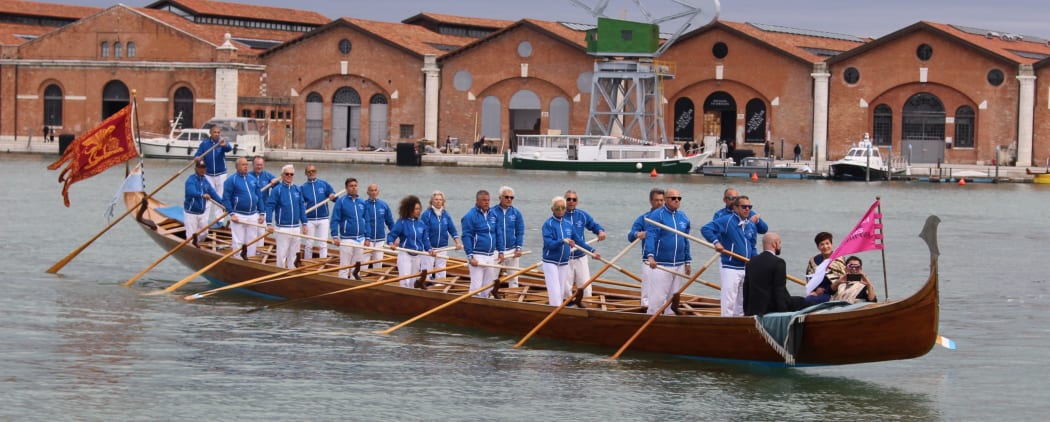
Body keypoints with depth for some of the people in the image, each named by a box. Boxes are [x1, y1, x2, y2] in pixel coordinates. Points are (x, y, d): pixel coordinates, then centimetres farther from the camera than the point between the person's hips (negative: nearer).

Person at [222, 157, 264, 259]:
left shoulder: (252, 179, 10)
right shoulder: (231, 180, -6)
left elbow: (259, 197, 14)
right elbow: (226, 198, -9)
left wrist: (261, 213, 9)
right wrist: (231, 214, -16)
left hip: (253, 215, 5)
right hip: (239, 215, -5)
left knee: (252, 241, 9)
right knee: (238, 242, -2)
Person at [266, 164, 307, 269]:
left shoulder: (297, 190, 7)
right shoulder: (277, 189, -7)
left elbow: (302, 207, 11)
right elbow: (269, 206, -11)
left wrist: (304, 223, 9)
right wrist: (269, 224, -19)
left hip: (296, 228, 5)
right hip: (283, 228, -5)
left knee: (293, 254, 11)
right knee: (282, 254, -1)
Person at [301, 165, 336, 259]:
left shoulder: (324, 184, 4)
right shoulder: (303, 187, 5)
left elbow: (334, 196, 1)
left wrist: (332, 196, -22)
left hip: (323, 219, -1)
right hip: (309, 220, 1)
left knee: (323, 245, -1)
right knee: (308, 245, 6)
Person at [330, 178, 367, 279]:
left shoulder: (362, 202, 9)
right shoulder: (341, 201, -5)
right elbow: (334, 220, -7)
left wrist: (367, 238, 11)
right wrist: (335, 236, -17)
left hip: (360, 239, 5)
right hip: (347, 239, -5)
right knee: (344, 267, -4)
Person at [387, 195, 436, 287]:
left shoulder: (421, 224, 5)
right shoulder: (401, 223, -8)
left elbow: (425, 239, 7)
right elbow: (392, 235, -10)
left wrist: (429, 249, -9)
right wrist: (391, 243, -31)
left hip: (418, 255, 5)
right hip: (405, 254, -5)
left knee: (413, 281, 12)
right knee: (405, 281, -12)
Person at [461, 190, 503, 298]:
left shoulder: (493, 215, 10)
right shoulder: (470, 216, -9)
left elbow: (498, 234, 17)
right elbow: (466, 237, -11)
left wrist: (501, 252, 12)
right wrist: (470, 256, -17)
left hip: (491, 256, 6)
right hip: (478, 256, -6)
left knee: (488, 287, 12)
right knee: (476, 287, -7)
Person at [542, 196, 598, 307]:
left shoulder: (568, 224, 5)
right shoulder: (548, 224, -12)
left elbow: (578, 240, 12)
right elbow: (549, 243, -23)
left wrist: (592, 250, 7)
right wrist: (563, 241, -38)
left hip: (564, 263, 5)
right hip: (550, 263, -5)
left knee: (562, 292, 10)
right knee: (555, 292, -11)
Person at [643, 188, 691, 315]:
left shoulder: (683, 217, 12)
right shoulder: (657, 215, -8)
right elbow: (650, 237, -17)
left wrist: (688, 262, 17)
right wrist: (650, 256, -30)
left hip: (679, 265, 6)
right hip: (661, 265, -6)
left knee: (674, 297, 13)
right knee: (658, 298, -9)